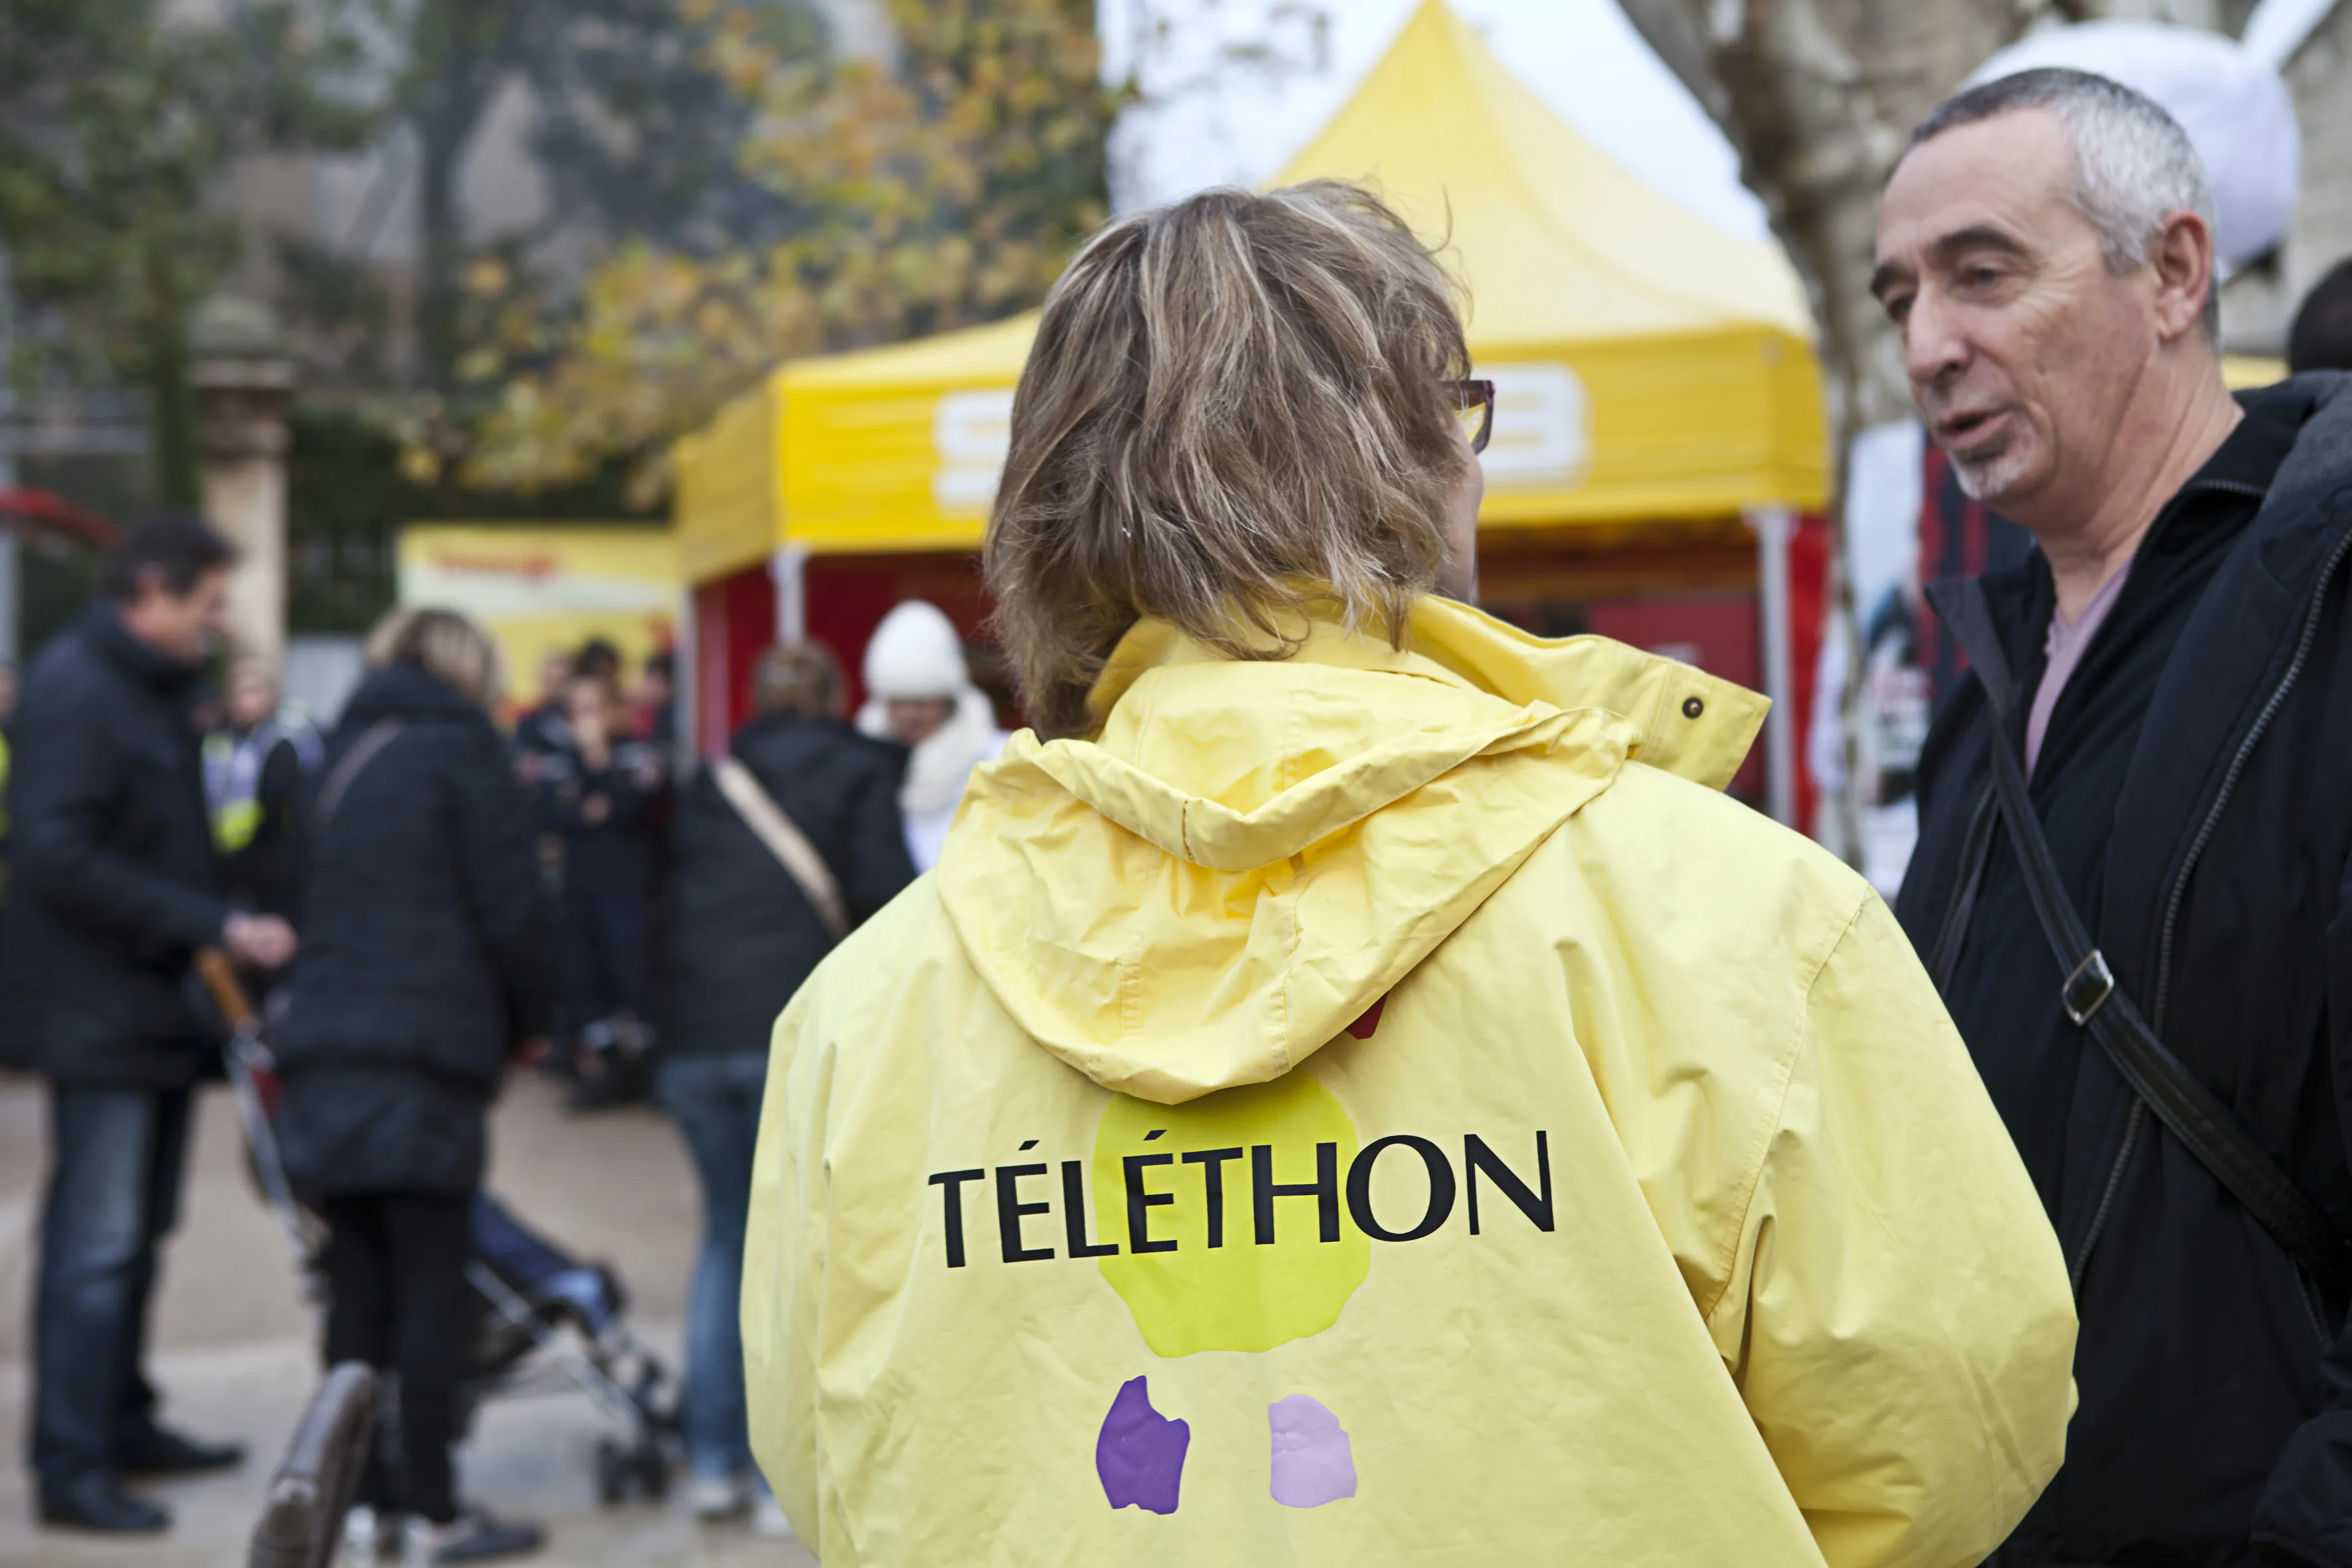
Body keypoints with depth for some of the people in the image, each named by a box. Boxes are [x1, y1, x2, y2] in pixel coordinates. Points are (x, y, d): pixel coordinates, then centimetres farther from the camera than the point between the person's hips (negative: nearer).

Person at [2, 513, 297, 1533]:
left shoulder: (153, 686, 16)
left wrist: (226, 926, 6)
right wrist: (214, 928, -24)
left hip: (156, 1006, 10)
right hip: (99, 1014, -10)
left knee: (137, 1232, 16)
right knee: (96, 1244, -6)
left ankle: (124, 1424, 27)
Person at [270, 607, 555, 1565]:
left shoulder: (345, 753, 21)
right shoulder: (462, 749, -1)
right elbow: (511, 911, -6)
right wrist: (529, 1020, 9)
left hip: (324, 1049, 7)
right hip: (426, 1054, -7)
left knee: (357, 1283, 11)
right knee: (433, 1287, -3)